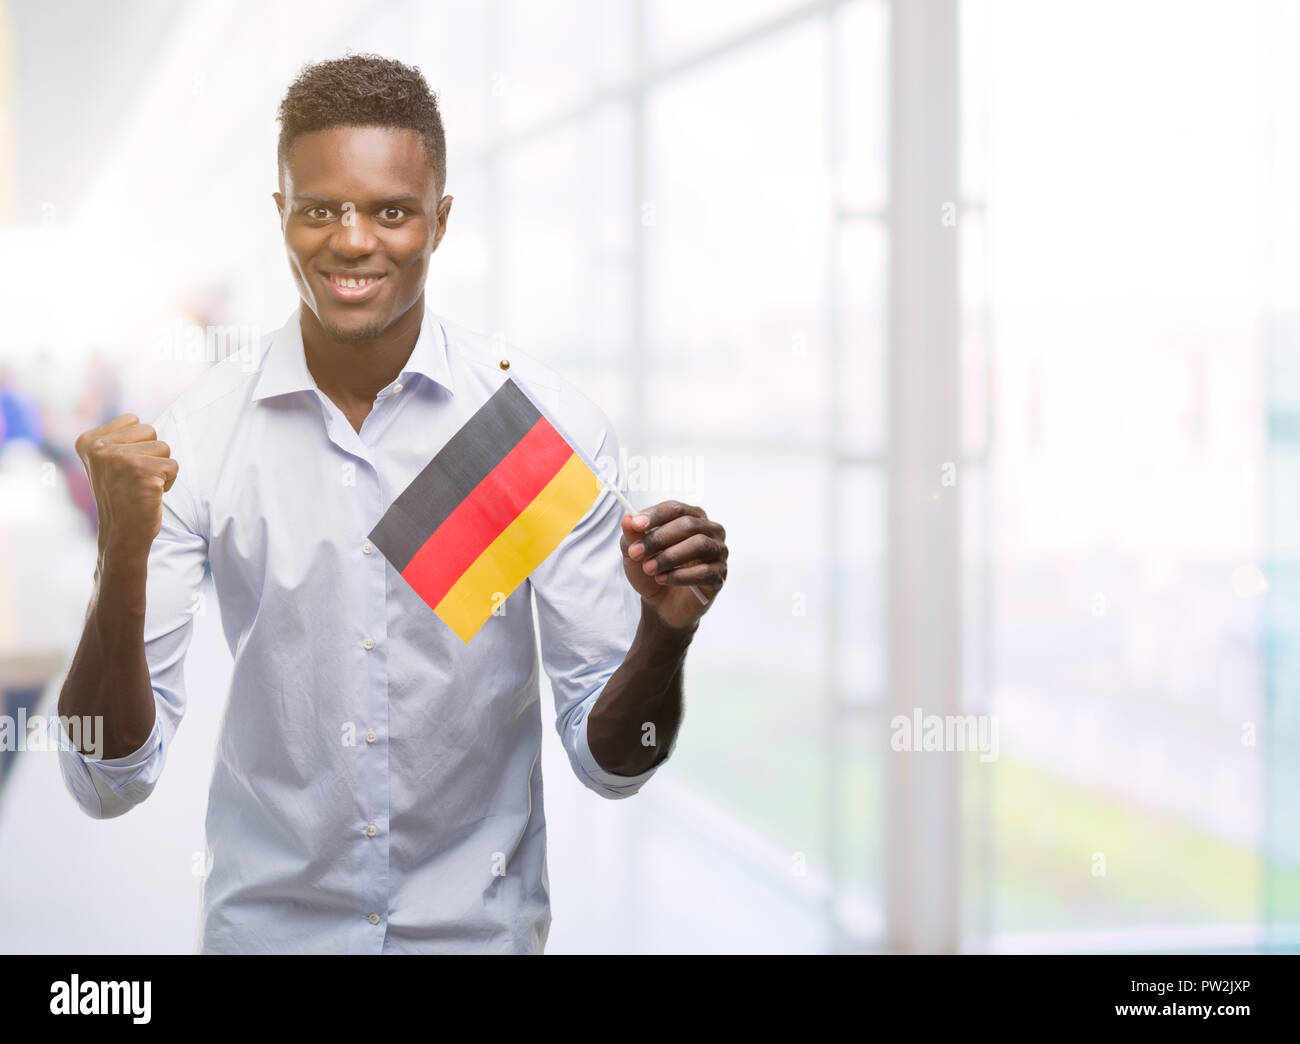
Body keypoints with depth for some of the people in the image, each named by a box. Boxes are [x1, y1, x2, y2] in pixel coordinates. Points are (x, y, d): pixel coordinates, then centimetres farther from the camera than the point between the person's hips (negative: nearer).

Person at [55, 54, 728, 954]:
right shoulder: (188, 440, -11)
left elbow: (610, 761, -9)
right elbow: (111, 783, -13)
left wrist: (666, 631, -28)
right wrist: (124, 557, -27)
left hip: (480, 922, -1)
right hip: (268, 924, 1)